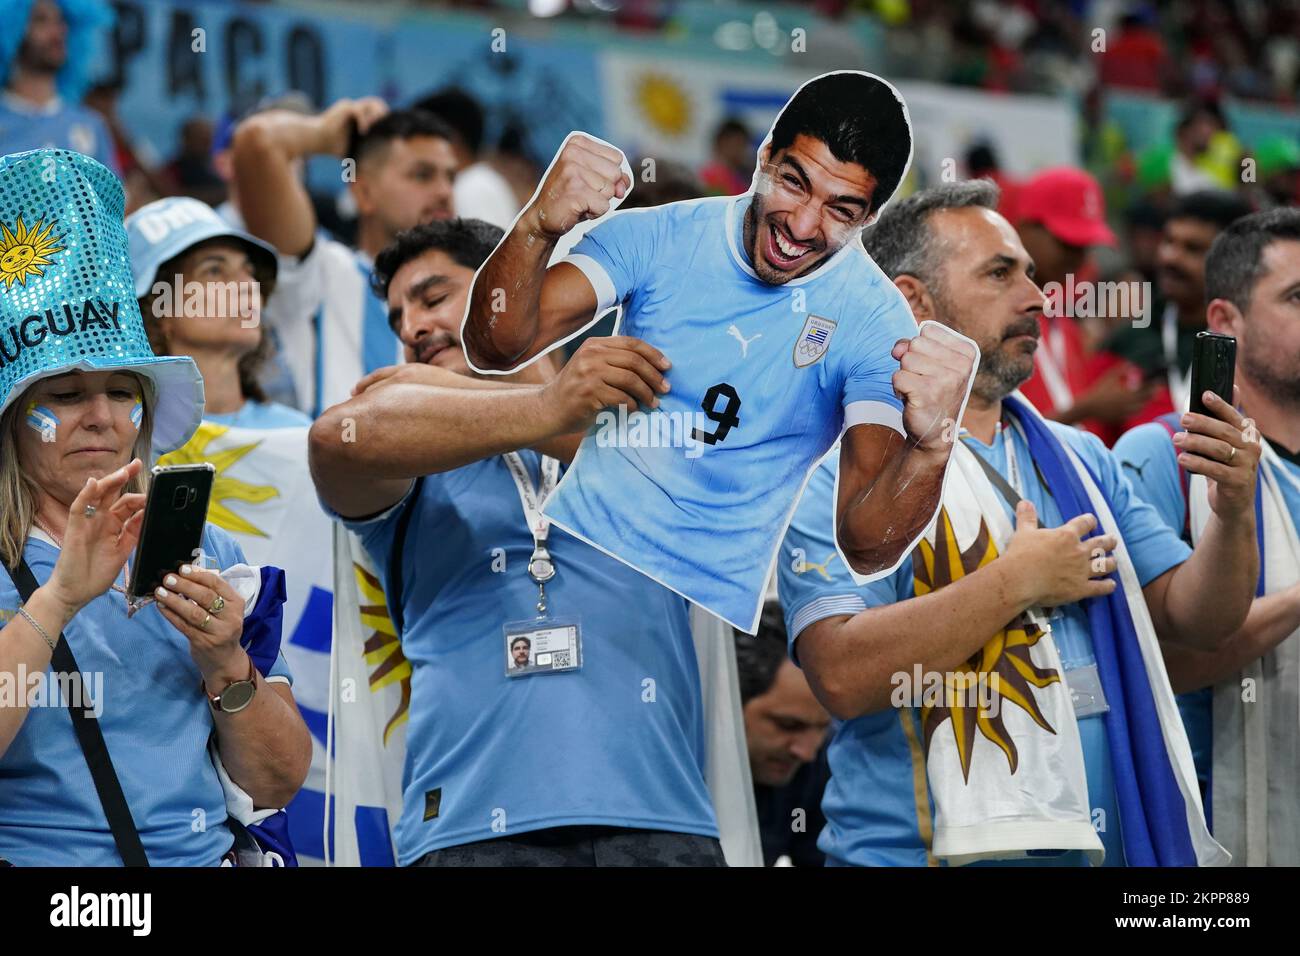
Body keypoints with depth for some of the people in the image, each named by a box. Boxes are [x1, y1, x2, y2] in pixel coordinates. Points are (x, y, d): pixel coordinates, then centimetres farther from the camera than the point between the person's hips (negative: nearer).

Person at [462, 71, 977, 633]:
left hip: (702, 625, -1)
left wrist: (930, 448, -39)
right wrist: (539, 225, -31)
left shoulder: (875, 326, -9)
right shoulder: (656, 238, -2)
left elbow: (867, 549, -17)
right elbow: (495, 350, -12)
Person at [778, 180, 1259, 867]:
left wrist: (1234, 513, -10)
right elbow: (843, 676, -22)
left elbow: (1195, 618, 8)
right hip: (922, 849, -6)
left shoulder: (1079, 461, 10)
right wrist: (1016, 581, -18)